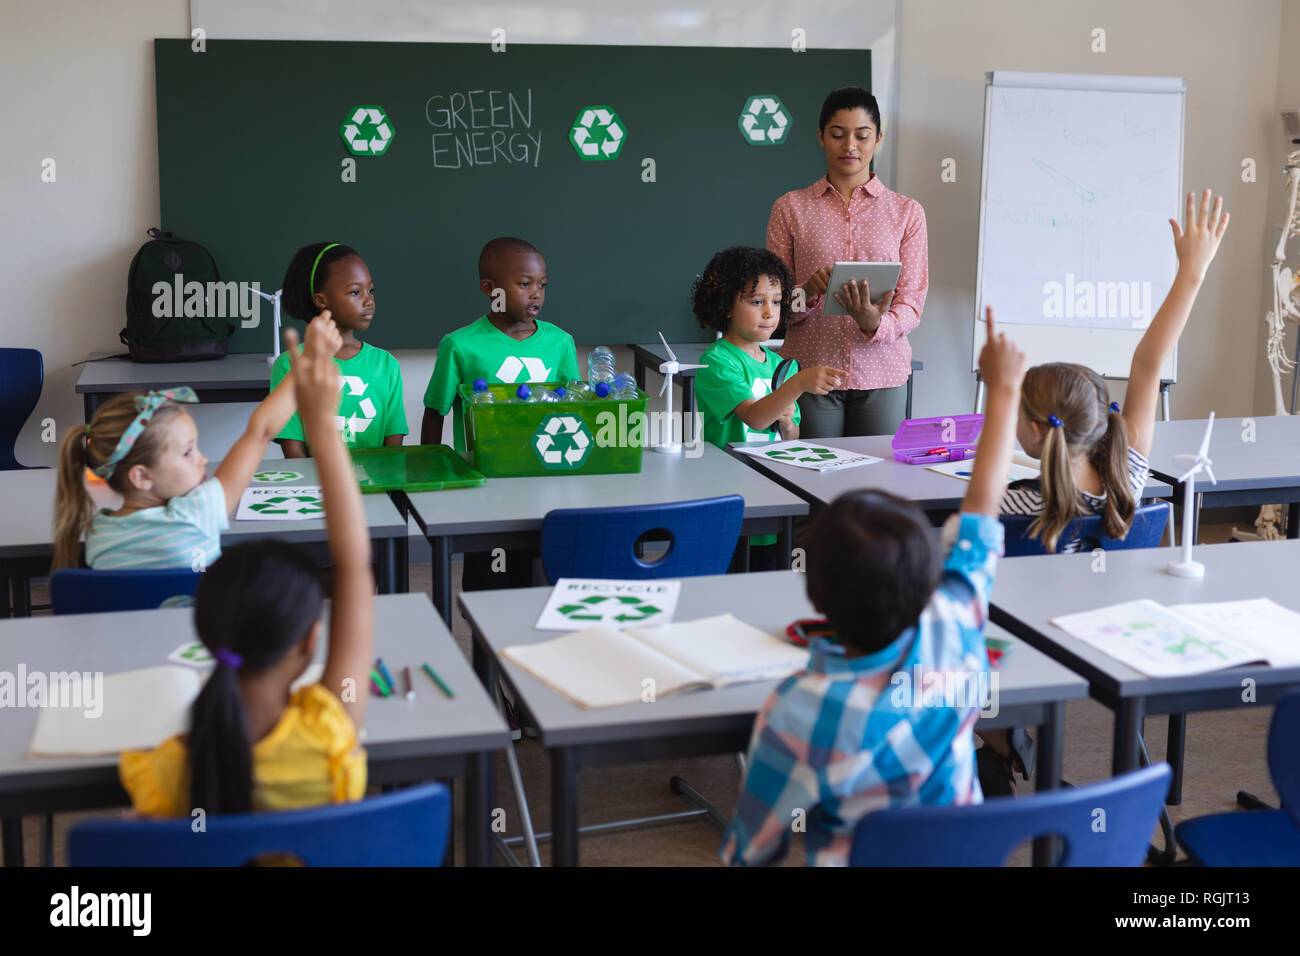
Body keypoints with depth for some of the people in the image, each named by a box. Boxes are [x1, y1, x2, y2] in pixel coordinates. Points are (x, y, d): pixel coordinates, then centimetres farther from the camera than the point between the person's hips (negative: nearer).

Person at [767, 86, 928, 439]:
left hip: (881, 374, 1)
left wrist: (875, 324, -18)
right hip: (809, 373, -1)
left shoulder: (907, 212, 8)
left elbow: (911, 304, 3)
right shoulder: (790, 208, 6)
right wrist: (807, 293, -17)